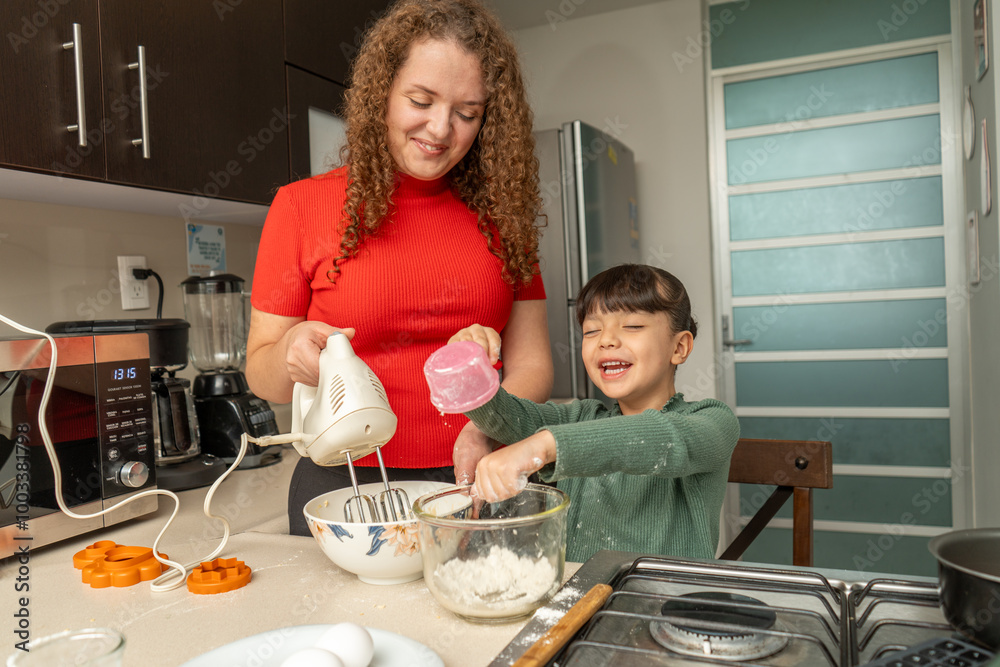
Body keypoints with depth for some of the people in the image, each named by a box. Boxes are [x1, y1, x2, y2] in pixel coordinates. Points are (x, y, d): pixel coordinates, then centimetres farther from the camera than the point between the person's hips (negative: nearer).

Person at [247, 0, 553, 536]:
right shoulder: (302, 206, -2)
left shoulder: (499, 216, 5)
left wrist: (487, 428, -17)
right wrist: (291, 355, -20)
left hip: (474, 490, 2)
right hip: (344, 491, -1)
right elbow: (261, 374, 2)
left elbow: (529, 363, 2)